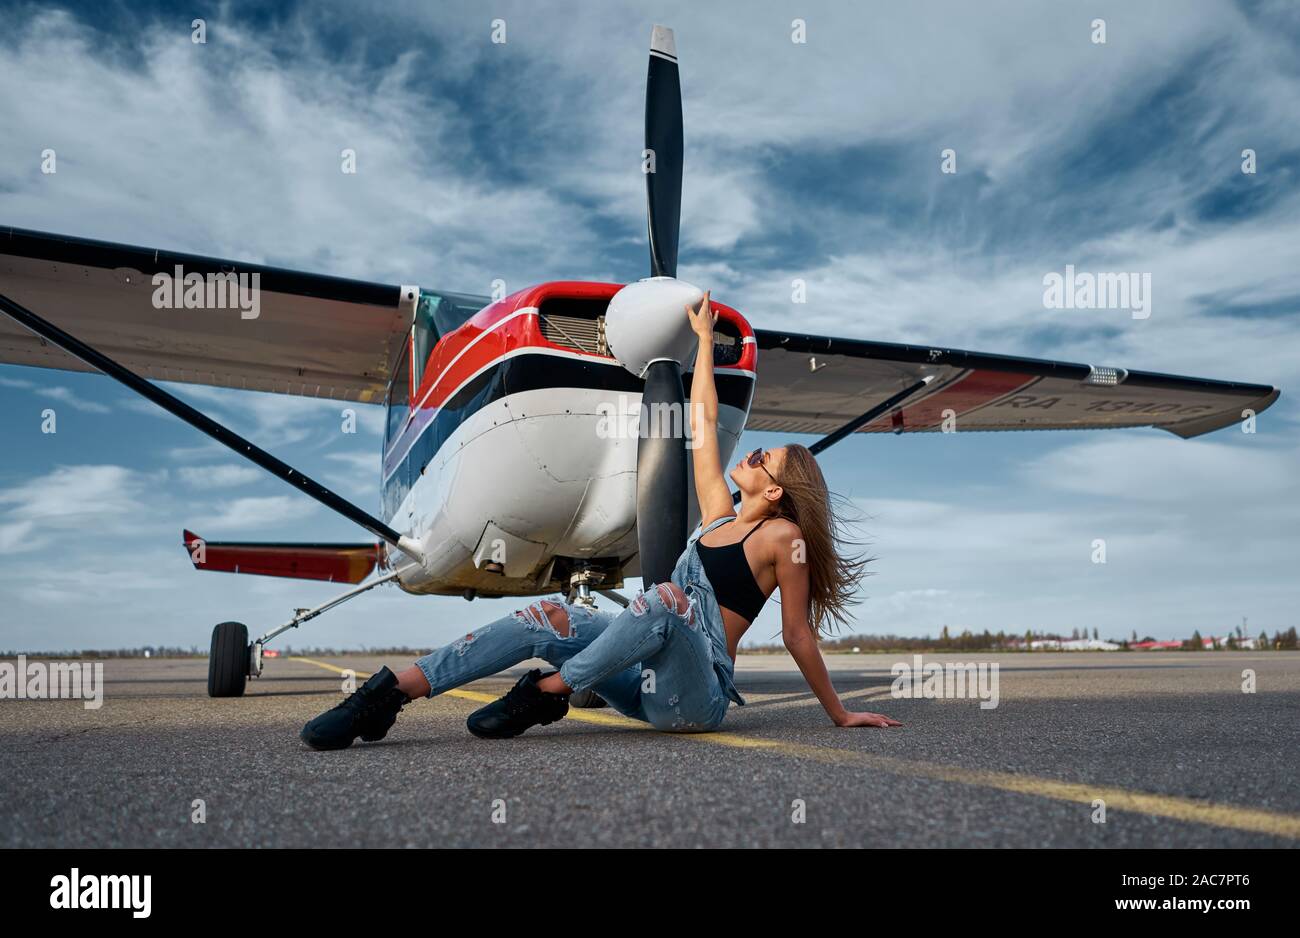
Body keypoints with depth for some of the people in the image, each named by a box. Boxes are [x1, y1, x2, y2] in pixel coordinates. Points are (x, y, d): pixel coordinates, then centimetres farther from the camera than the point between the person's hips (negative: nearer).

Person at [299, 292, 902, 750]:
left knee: (666, 599, -37)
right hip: (650, 682, 7)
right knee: (548, 618, -13)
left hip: (693, 699, -7)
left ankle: (548, 691, -24)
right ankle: (392, 692, -19)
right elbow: (703, 421, 16)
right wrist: (703, 336, 22)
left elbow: (798, 634, -3)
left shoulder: (783, 536, -7)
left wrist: (840, 715, -1)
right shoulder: (720, 513, 12)